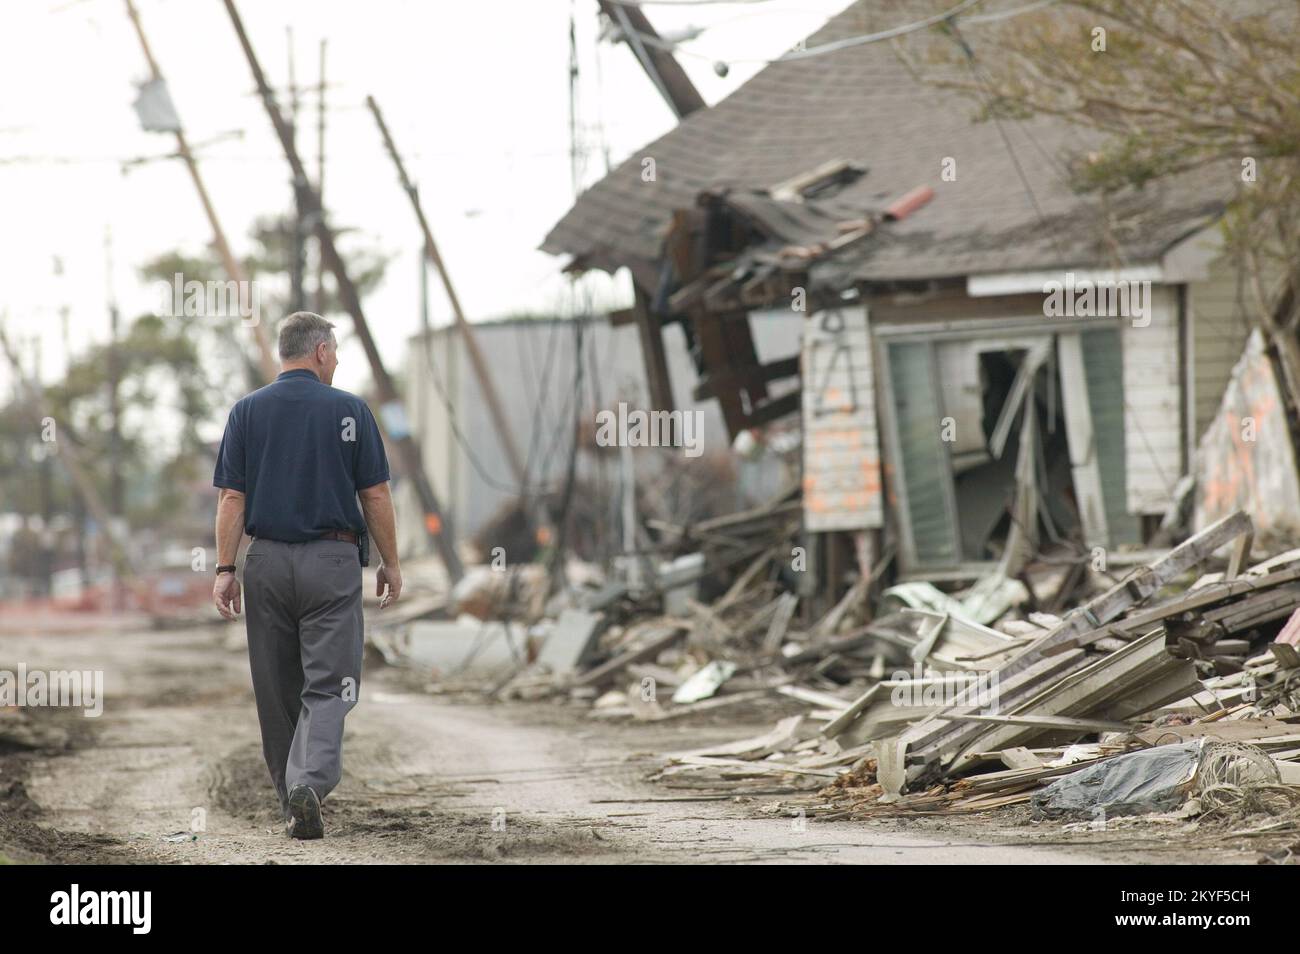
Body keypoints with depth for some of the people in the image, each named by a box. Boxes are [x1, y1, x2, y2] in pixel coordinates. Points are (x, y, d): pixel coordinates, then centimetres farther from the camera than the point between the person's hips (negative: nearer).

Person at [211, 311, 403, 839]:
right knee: (328, 685, -3)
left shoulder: (247, 411, 3)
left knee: (277, 690, 13)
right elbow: (375, 494, -2)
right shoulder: (349, 410, -3)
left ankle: (292, 797, 20)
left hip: (268, 559, 3)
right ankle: (308, 784, -25)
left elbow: (231, 498, -1)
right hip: (332, 559, -2)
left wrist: (225, 569, 0)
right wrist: (390, 562, 7)